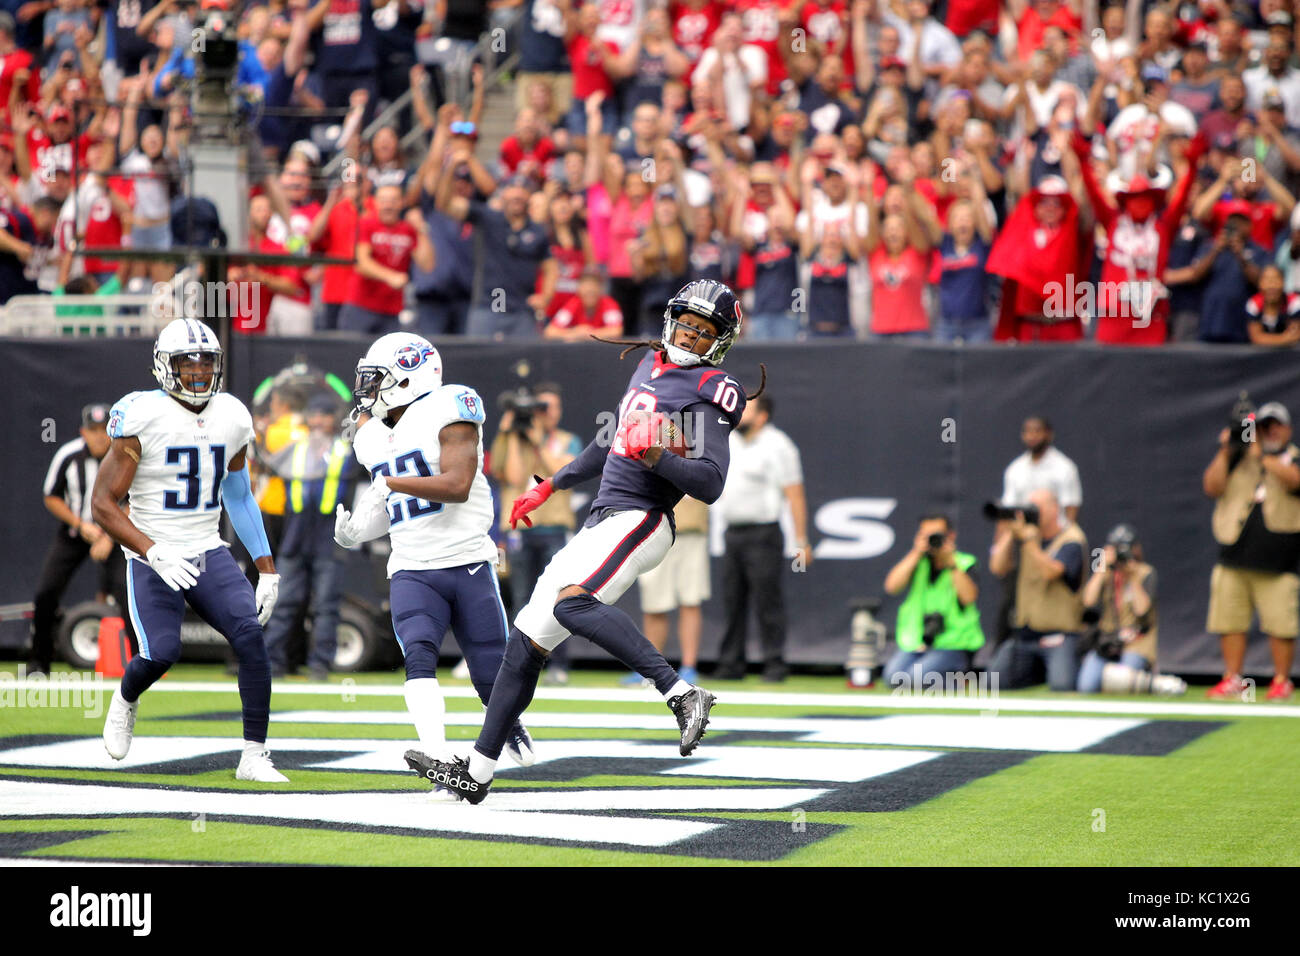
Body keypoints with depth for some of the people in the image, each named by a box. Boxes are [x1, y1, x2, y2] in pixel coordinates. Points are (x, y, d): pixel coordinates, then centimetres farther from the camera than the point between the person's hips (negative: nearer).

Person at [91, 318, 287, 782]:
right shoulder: (143, 418, -13)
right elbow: (104, 504, -12)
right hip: (153, 557, -4)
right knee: (161, 652, -20)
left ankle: (254, 756, -9)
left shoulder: (231, 417, 5)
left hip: (209, 553, 4)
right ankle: (125, 699, 18)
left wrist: (267, 568, 14)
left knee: (251, 635, -16)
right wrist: (153, 553, -25)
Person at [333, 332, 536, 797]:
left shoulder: (446, 413, -8)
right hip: (412, 572, 4)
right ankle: (441, 765, -33)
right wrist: (357, 529, 6)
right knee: (419, 656, -23)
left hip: (468, 563, -4)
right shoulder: (373, 437, 14)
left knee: (492, 678, 4)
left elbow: (458, 486, -20)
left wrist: (390, 482, -19)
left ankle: (510, 725, 39)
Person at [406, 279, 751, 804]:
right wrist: (551, 486, 38)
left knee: (571, 602, -33)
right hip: (604, 519, 8)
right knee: (528, 637, 7)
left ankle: (682, 694, -36)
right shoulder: (650, 364, 19)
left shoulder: (709, 391, -7)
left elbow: (710, 484, -17)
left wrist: (658, 458, -32)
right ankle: (477, 772, 14)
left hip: (640, 519, -8)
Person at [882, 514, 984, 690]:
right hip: (916, 642, 4)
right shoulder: (918, 562, 9)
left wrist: (950, 562, -19)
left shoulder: (964, 564, 0)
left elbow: (968, 597, -18)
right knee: (894, 677, -20)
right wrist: (916, 554, -12)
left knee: (917, 679, -27)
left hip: (953, 644, -4)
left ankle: (955, 676, 4)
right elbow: (891, 586, -8)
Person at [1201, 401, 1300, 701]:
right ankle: (1232, 679, 9)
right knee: (1230, 620, 1)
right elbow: (1212, 487, 2)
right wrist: (1225, 451, -6)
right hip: (1233, 559, 3)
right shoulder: (1236, 459, 16)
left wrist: (1261, 455, -17)